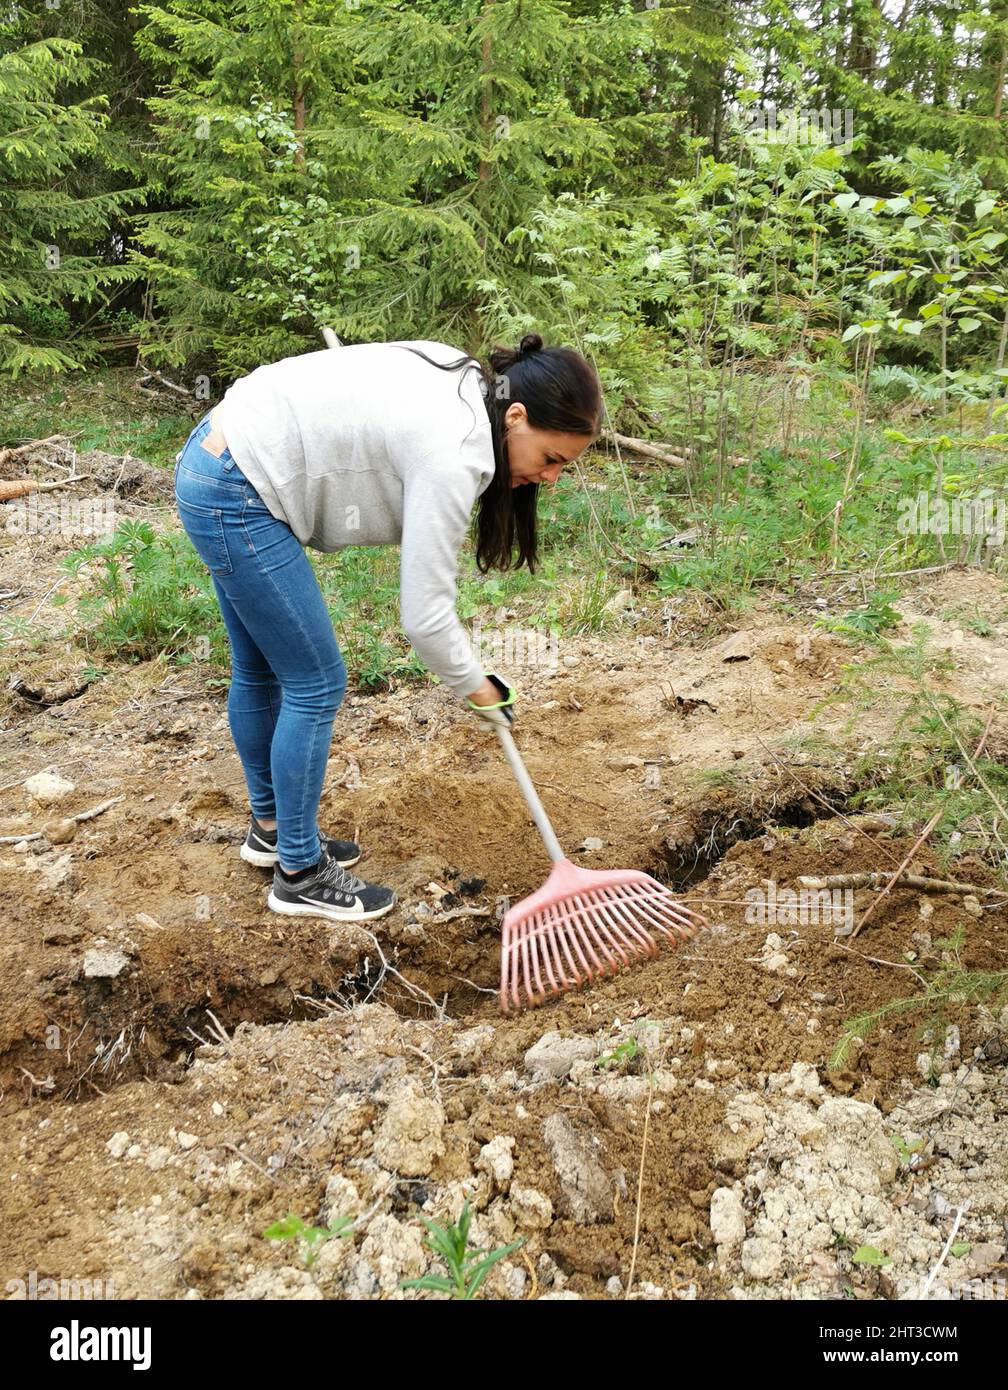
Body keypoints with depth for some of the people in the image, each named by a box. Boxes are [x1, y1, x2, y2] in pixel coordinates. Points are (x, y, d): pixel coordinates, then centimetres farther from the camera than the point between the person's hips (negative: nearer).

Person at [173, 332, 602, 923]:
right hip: (235, 497, -10)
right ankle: (300, 875, 12)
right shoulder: (454, 453, -23)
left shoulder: (466, 381, 3)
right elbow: (424, 612, -19)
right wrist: (476, 687, -3)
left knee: (260, 670, 20)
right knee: (316, 684, -2)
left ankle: (271, 828, 37)